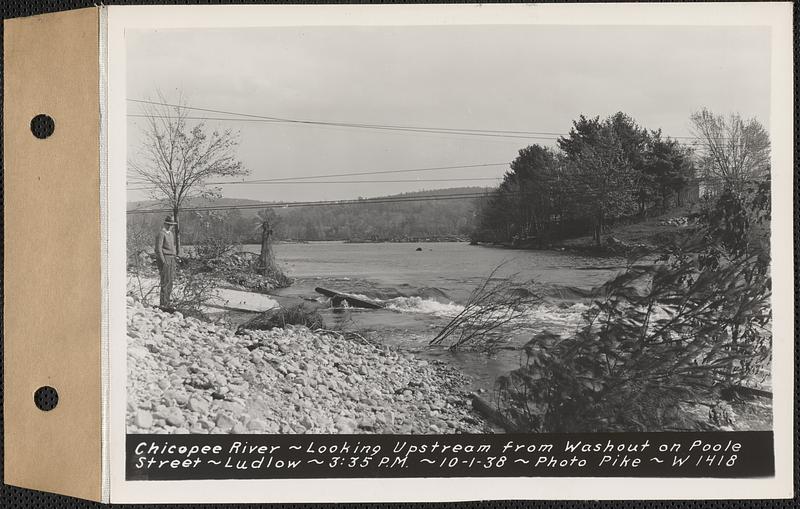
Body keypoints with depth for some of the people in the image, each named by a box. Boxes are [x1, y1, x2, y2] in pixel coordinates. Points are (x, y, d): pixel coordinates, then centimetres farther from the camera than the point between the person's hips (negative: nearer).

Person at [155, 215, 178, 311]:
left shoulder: (171, 234, 17)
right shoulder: (161, 234, -11)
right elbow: (158, 249, -16)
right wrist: (163, 262, -19)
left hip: (171, 259, 9)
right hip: (164, 259, -9)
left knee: (170, 280, 9)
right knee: (165, 282, -10)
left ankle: (167, 302, 15)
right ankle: (164, 304, -8)